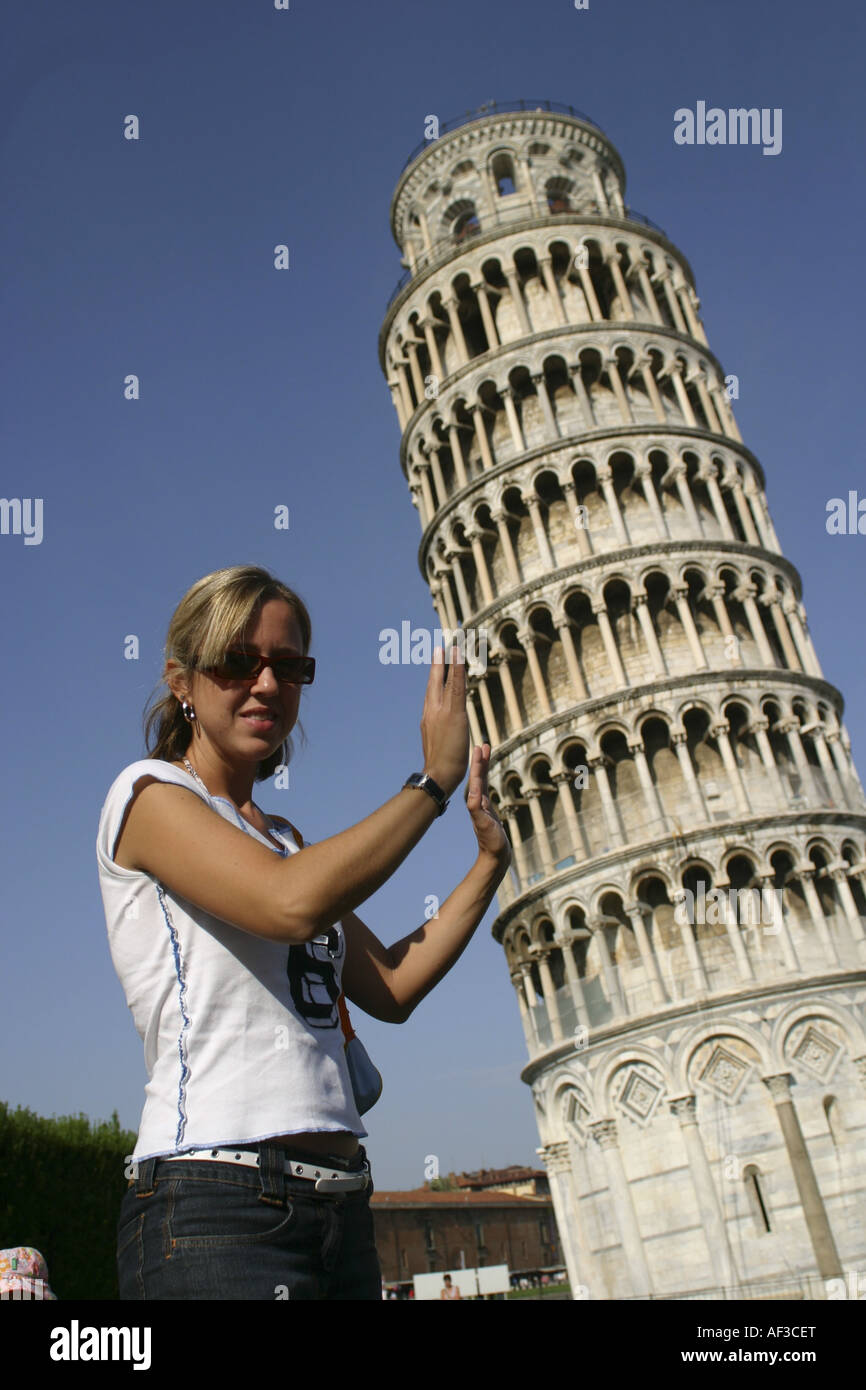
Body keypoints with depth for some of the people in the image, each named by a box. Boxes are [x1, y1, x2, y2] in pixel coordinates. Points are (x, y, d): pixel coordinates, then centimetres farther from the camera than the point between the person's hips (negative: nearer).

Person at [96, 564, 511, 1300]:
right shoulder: (149, 793, -4)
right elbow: (295, 904, -22)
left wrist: (490, 858, 9)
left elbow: (391, 987, 13)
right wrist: (433, 780, -13)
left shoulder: (286, 841, 18)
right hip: (215, 1209, -7)